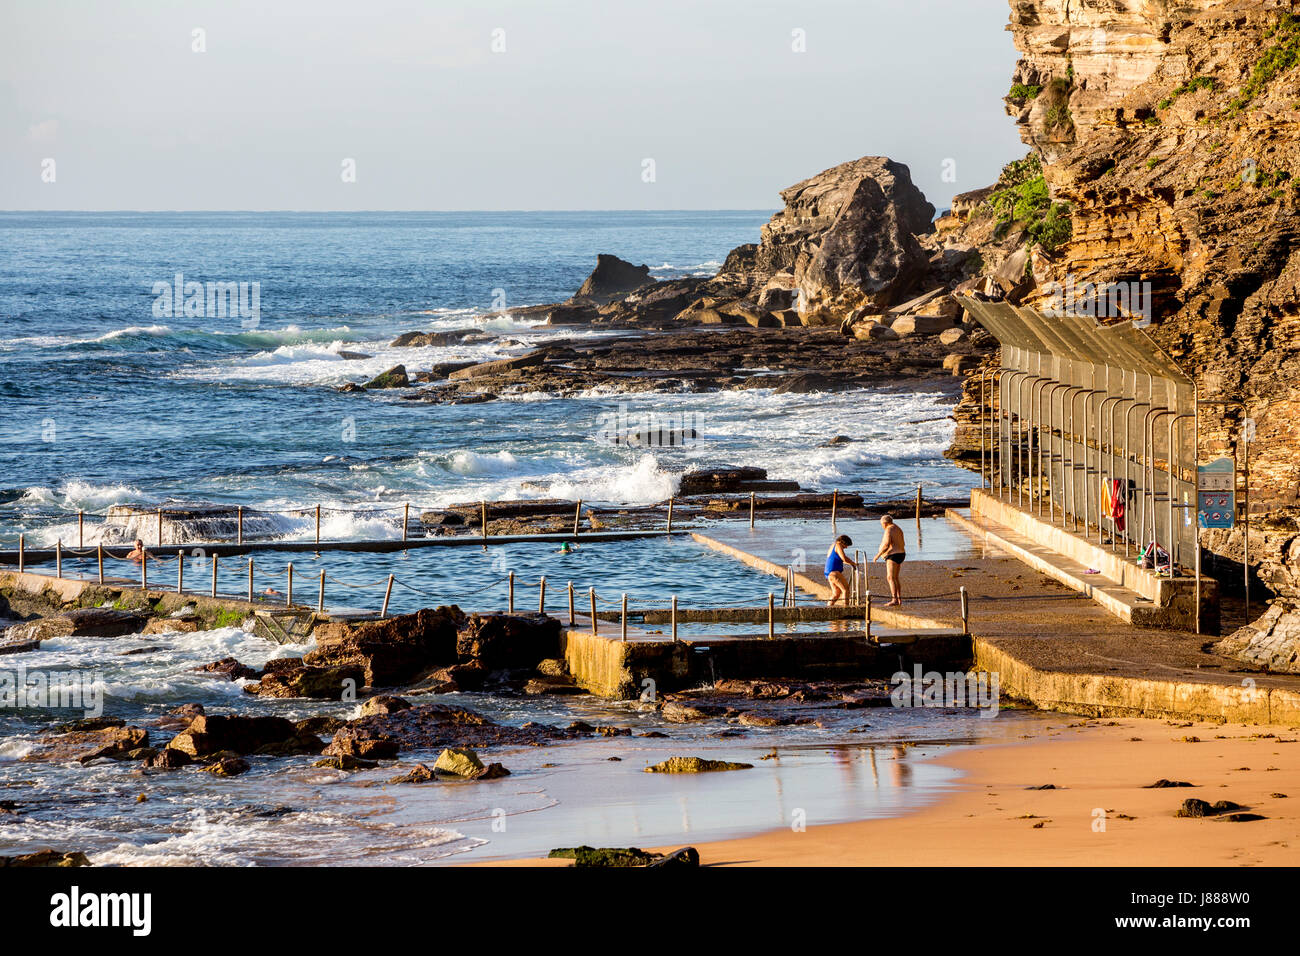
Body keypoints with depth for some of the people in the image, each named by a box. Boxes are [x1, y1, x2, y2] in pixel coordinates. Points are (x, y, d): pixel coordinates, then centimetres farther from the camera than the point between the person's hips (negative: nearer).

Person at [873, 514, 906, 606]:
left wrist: (877, 555, -16)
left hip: (893, 556, -10)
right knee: (895, 578, 18)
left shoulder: (888, 530, -15)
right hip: (900, 554, 10)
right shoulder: (898, 529, 14)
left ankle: (894, 600, -25)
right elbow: (902, 544, 20)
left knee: (891, 578, -15)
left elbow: (886, 545, -23)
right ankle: (899, 599, 19)